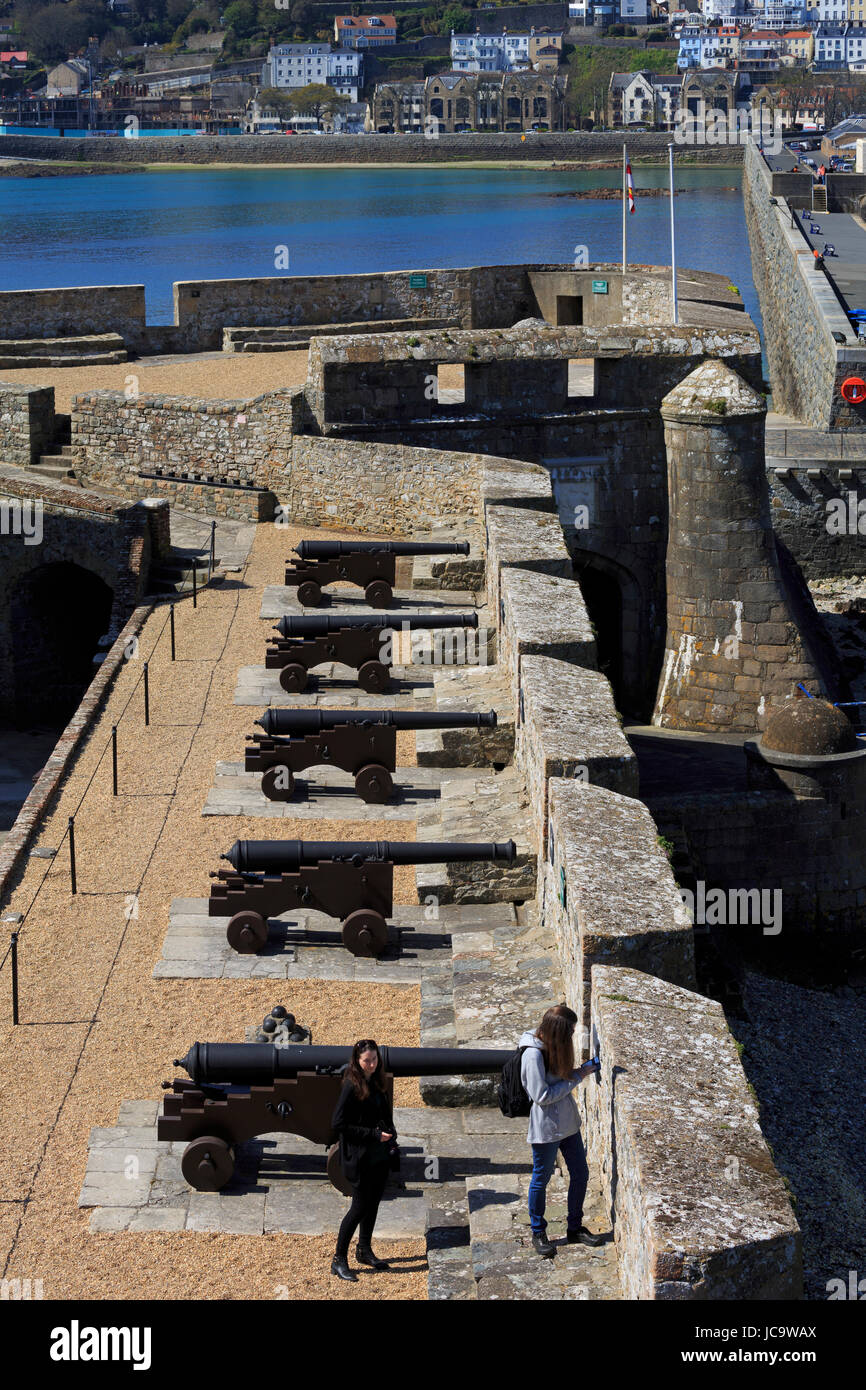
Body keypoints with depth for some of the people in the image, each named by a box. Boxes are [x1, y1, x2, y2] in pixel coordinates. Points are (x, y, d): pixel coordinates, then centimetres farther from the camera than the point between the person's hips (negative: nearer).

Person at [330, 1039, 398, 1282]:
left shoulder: (377, 1083, 7)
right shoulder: (352, 1087, -17)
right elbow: (338, 1124, -20)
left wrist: (390, 1137, 6)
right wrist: (373, 1134, -20)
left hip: (380, 1157, 7)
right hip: (360, 1159, -7)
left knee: (373, 1204, 15)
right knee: (360, 1207, -4)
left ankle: (364, 1251, 31)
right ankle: (339, 1259, 5)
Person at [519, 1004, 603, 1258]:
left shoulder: (553, 1047, 2)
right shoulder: (533, 1055, -26)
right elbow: (542, 1096, -25)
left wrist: (580, 1070, -2)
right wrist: (576, 1078, -20)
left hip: (567, 1122, 8)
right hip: (545, 1128, -8)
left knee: (580, 1174, 14)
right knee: (541, 1179, 9)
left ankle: (575, 1228, 31)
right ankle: (538, 1233, 27)